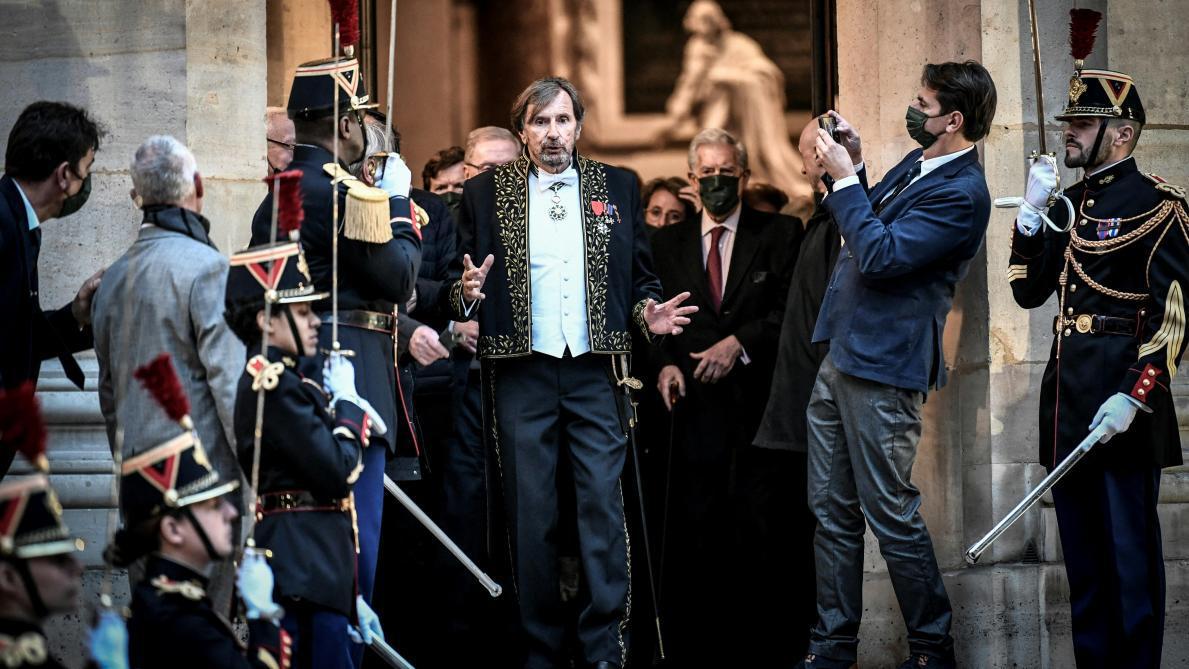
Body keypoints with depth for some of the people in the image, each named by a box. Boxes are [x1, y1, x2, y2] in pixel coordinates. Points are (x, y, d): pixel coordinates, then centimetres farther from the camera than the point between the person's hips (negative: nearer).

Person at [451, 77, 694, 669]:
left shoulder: (617, 188, 11)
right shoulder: (485, 192, 7)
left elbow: (638, 276, 14)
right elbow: (461, 289, 7)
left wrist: (648, 311, -6)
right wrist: (468, 292, -16)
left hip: (595, 373, 0)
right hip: (521, 372, 0)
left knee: (603, 506, -5)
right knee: (530, 515, 2)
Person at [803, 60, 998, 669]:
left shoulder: (962, 194, -17)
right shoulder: (915, 165, 12)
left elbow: (880, 255, -23)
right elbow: (866, 229, 24)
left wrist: (844, 179, -16)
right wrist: (853, 167, 9)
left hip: (882, 370, -9)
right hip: (840, 360, 9)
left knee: (892, 517, -3)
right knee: (833, 512, 12)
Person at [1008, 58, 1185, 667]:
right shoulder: (1069, 206, 16)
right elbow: (1029, 292, 13)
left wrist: (1134, 397, -21)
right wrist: (1032, 211, 2)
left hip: (1121, 407, -7)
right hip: (1069, 409, 7)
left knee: (1129, 554, -3)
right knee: (1082, 555, 12)